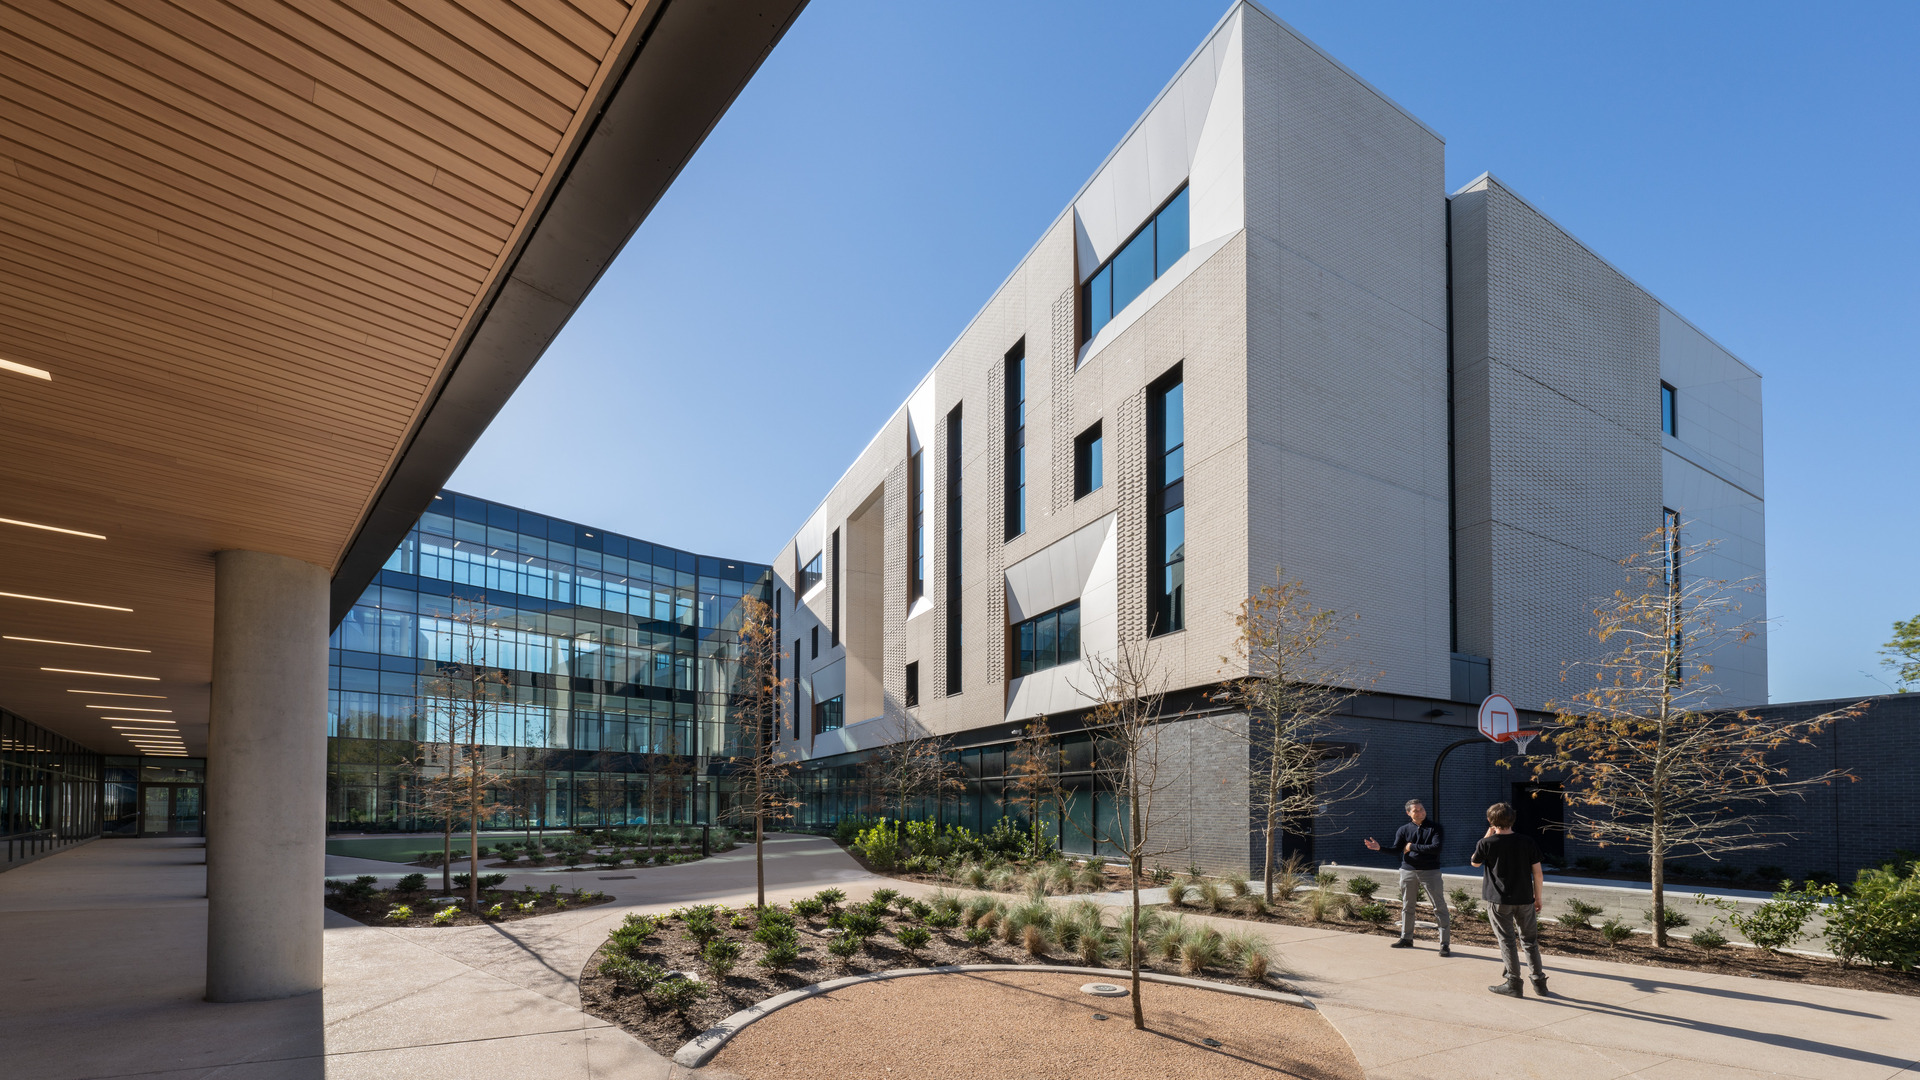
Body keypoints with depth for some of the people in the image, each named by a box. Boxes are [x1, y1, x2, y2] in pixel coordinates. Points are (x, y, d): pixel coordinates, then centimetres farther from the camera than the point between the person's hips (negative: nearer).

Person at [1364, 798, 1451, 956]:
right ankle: (1406, 938, 27)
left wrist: (1412, 847, -13)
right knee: (1407, 906, 13)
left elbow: (1436, 848, -17)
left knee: (1439, 907, -5)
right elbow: (1396, 850, 2)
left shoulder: (1434, 827, -5)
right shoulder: (1404, 830, 5)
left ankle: (1445, 943, 1)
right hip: (1408, 871, 4)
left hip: (1430, 872, -4)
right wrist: (1379, 848, -15)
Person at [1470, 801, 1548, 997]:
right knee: (1530, 940, 16)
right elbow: (1537, 872, 0)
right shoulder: (1527, 841, -3)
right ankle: (1539, 982, 20)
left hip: (1499, 901, -3)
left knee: (1507, 941, 4)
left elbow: (1475, 862, 8)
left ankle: (1514, 984, 6)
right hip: (1525, 899, 3)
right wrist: (1538, 897, 11)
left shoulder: (1487, 843, -10)